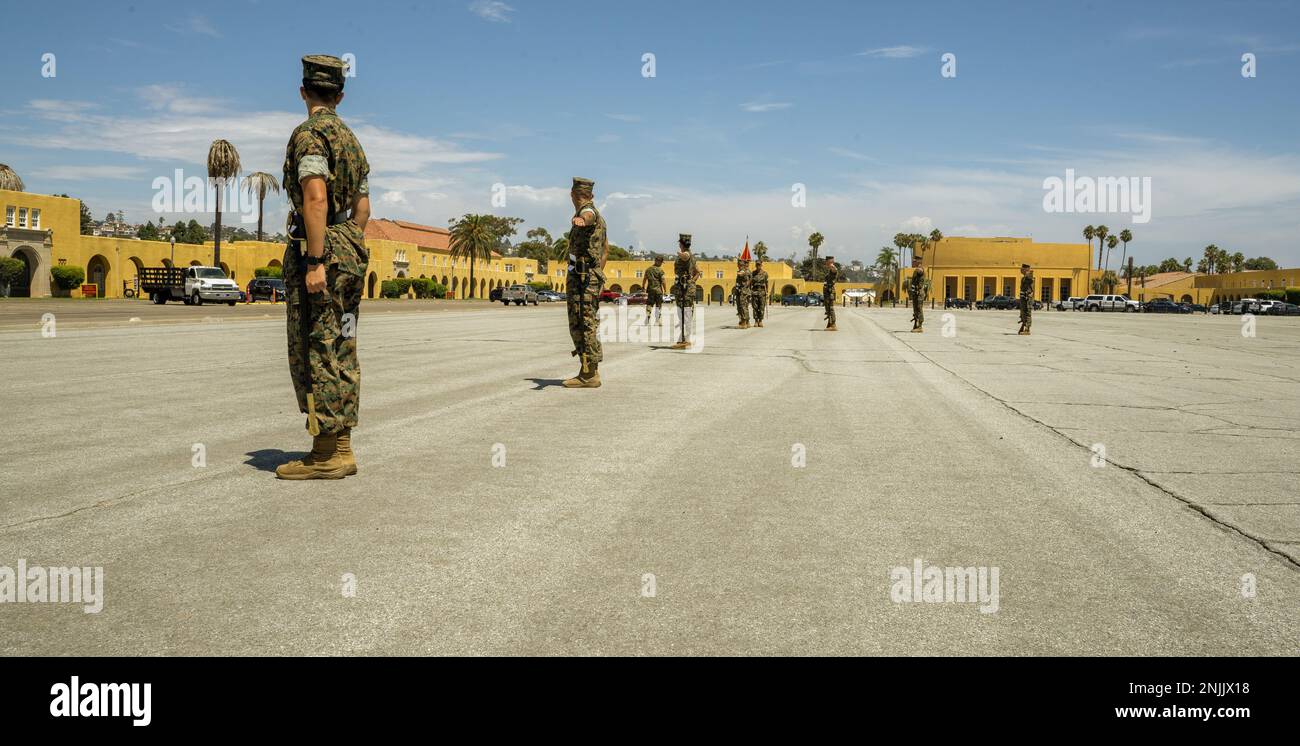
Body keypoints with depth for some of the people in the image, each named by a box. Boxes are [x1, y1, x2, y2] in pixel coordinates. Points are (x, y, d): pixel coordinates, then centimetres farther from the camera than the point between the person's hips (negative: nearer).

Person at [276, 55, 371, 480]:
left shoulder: (309, 134, -9)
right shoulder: (352, 141, 19)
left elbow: (316, 199, -20)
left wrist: (315, 261, -23)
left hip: (317, 251, -9)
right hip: (351, 251, 9)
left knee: (315, 353, -7)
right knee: (341, 354, 9)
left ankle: (326, 454, -5)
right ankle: (340, 447, 12)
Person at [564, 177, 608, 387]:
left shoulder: (588, 212, -11)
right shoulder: (598, 218, 20)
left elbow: (588, 216, -40)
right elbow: (606, 249, 34)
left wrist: (580, 220, -63)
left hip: (582, 279, -10)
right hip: (594, 277, 10)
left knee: (581, 327, -8)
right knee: (587, 327, 14)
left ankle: (588, 375, -7)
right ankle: (591, 371, 19)